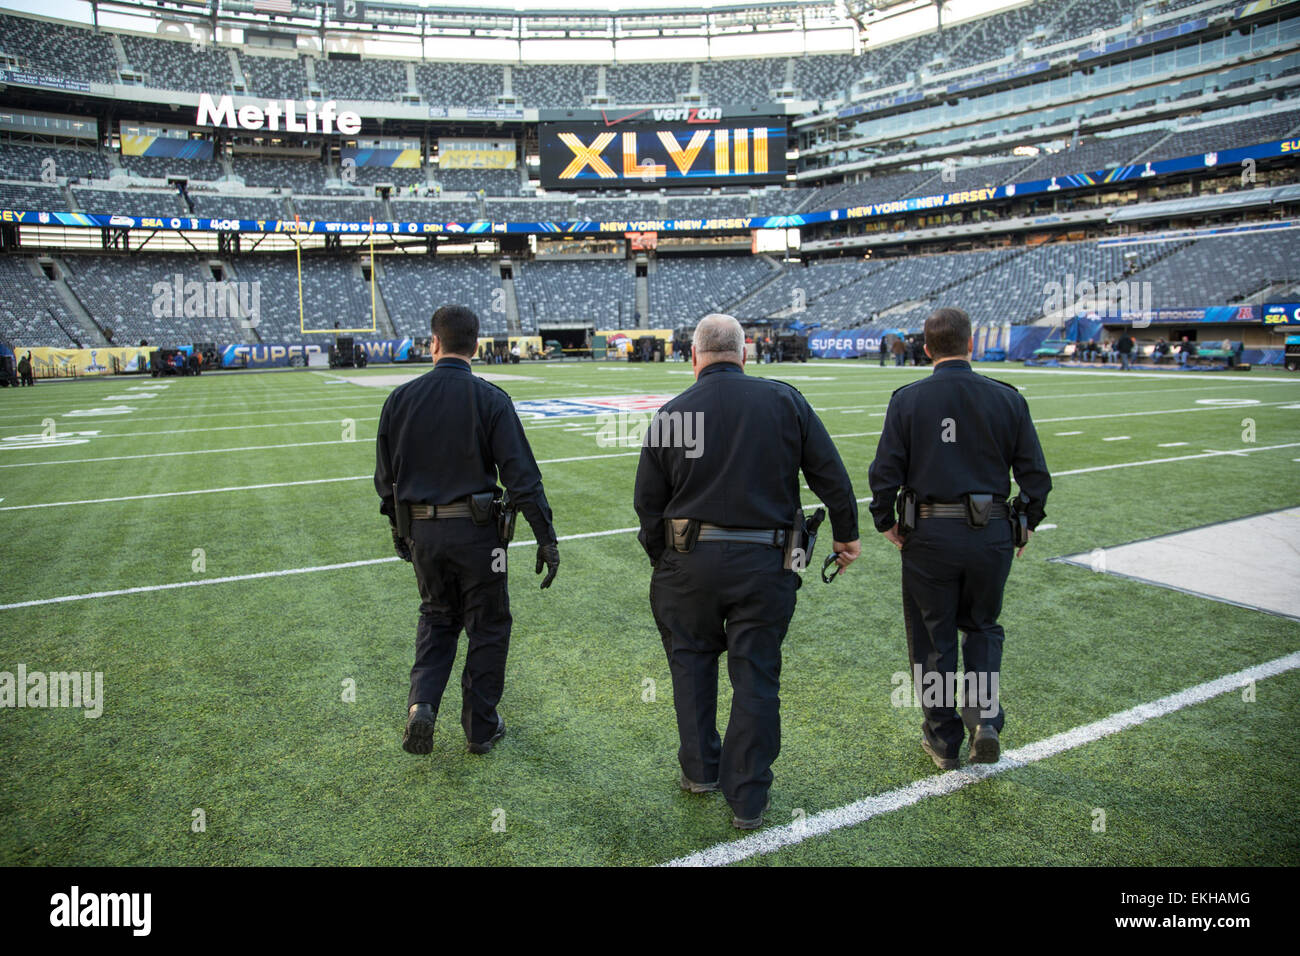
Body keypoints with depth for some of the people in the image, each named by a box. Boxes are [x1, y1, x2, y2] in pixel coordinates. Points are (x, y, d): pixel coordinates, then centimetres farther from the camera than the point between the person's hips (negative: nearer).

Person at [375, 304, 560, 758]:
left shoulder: (401, 398, 0)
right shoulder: (490, 399, -10)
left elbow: (385, 477, 6)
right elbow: (521, 474, -14)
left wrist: (398, 526, 21)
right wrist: (546, 537, -10)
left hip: (422, 532, 3)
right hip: (476, 532, -3)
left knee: (436, 618, 23)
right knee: (487, 626, 12)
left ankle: (421, 703, 4)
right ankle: (481, 727, 21)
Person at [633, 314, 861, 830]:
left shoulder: (670, 414, -2)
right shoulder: (784, 399, -1)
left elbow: (647, 502, 2)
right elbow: (829, 472, 1)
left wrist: (661, 559, 15)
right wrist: (846, 532, 13)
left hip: (690, 559, 0)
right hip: (764, 560, 0)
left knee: (691, 656, 21)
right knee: (756, 676, 9)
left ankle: (700, 769, 29)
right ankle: (748, 799, 18)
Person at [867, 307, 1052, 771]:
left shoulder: (907, 400, -5)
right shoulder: (1006, 398, -1)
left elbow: (885, 472, -8)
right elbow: (1035, 473, 2)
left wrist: (886, 522, 6)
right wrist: (1028, 523, 16)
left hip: (929, 535, -1)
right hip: (992, 533, 2)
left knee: (932, 637, 11)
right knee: (982, 627, 22)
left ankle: (943, 739, 21)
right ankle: (984, 718, 9)